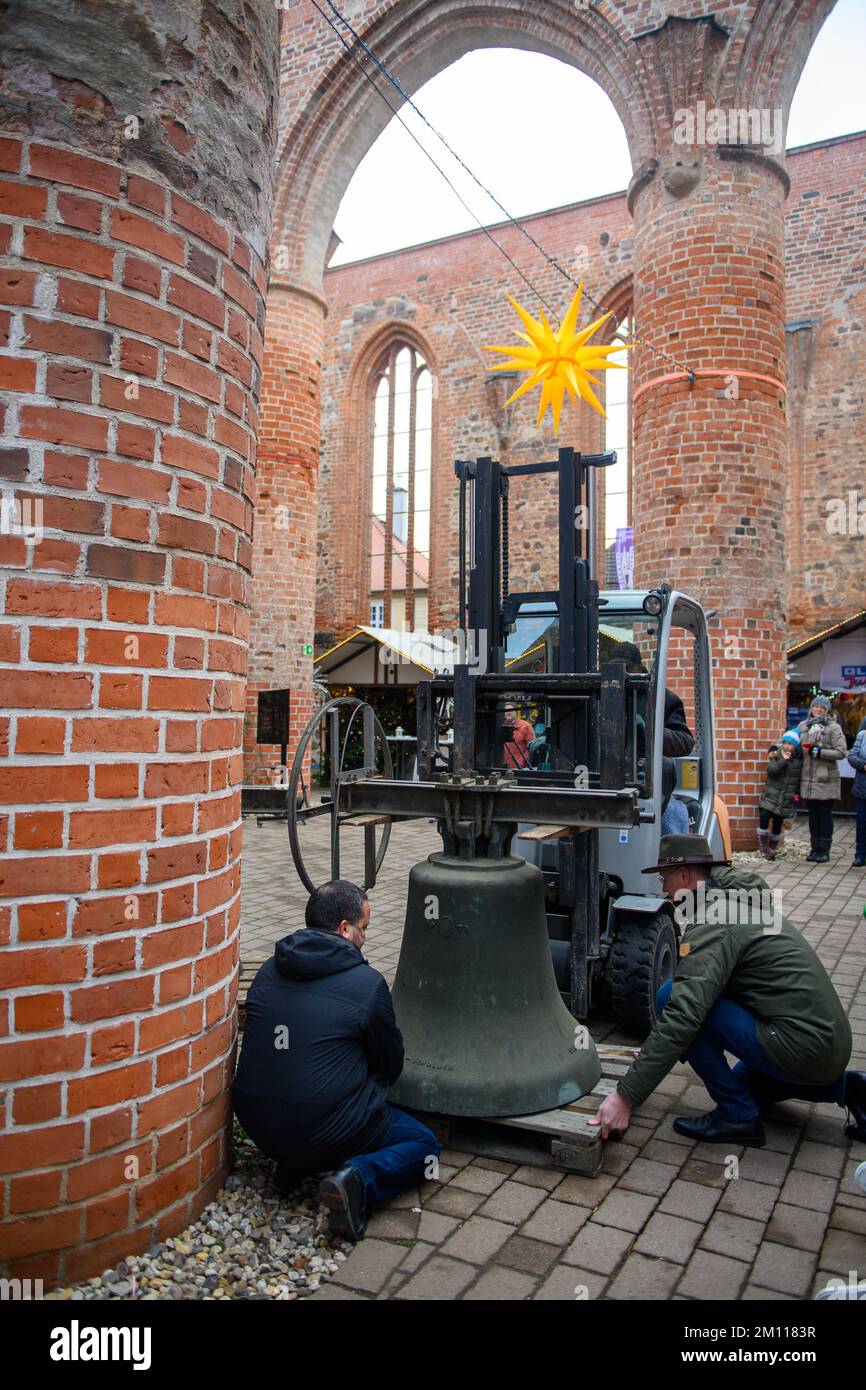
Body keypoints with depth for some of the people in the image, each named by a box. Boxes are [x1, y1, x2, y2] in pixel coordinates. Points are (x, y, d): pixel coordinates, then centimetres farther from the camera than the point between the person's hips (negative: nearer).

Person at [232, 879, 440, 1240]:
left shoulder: (269, 971, 4)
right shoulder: (367, 983, -13)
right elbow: (391, 1065, 1)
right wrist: (374, 1086, 25)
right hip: (327, 1131, -6)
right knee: (424, 1143, 14)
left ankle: (294, 1162, 12)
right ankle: (359, 1177, -11)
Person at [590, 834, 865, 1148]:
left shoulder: (713, 923, -18)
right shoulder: (739, 900, 13)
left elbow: (683, 1015, -26)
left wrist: (626, 1095, -23)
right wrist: (657, 1051, 22)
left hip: (800, 1047, -10)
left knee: (670, 996, -15)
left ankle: (737, 1115, -5)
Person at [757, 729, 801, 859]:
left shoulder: (799, 760, 3)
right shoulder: (776, 755, 0)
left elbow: (799, 779, 13)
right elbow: (771, 770, -14)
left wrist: (797, 792, 4)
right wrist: (783, 760, -22)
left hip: (786, 798, 1)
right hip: (771, 795, -1)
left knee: (778, 823, 5)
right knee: (764, 815, -18)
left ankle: (772, 848, 18)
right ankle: (763, 843, 1)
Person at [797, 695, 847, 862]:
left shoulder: (833, 728, -3)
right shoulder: (802, 726, 10)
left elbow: (841, 752, -9)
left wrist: (819, 752, -16)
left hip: (826, 779, -4)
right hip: (808, 778, 4)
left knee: (825, 815, 2)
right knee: (813, 815, 10)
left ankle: (824, 851, 9)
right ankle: (815, 849, 18)